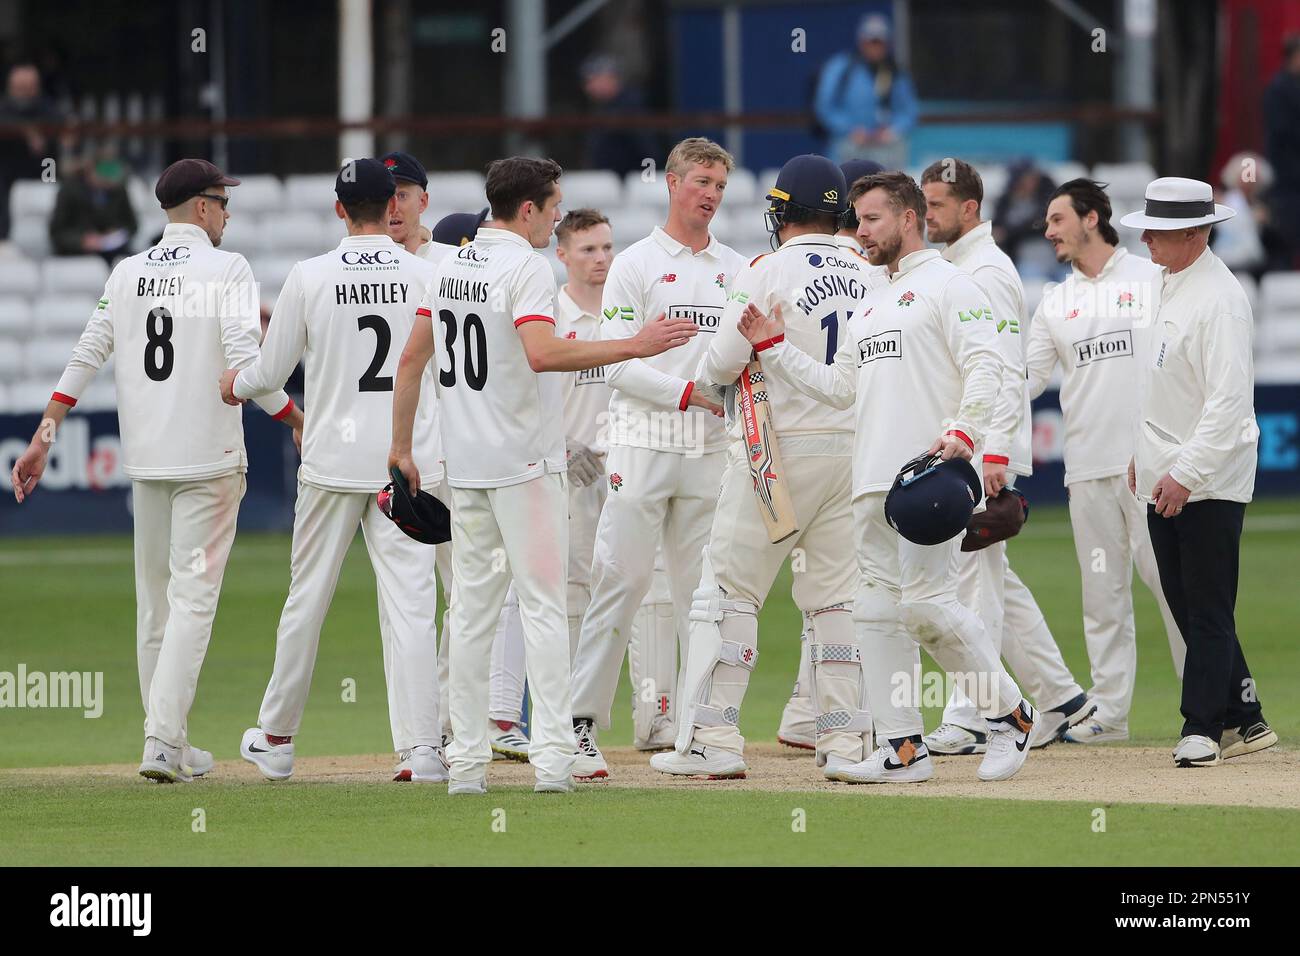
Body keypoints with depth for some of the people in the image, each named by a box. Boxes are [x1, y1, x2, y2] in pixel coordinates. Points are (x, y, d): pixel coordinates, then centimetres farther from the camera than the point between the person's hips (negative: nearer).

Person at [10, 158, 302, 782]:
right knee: (193, 596, -7)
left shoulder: (127, 274, 9)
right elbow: (244, 361, -16)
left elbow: (86, 357, 4)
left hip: (144, 457, 5)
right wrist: (296, 420, -3)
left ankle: (172, 746, 17)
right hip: (208, 458, -5)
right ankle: (164, 742, -18)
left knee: (154, 600, 12)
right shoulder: (225, 269, -7)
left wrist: (42, 439, 5)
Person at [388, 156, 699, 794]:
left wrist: (401, 447, 20)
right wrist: (634, 347, -29)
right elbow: (542, 354, -29)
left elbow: (412, 359, 13)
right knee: (542, 604, -4)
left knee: (471, 608, 9)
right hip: (524, 462, -7)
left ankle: (466, 760, 7)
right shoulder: (526, 268, -13)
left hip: (464, 459, 7)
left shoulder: (450, 266, 10)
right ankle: (551, 754, -10)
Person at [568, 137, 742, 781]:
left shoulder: (737, 270, 15)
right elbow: (616, 364, -7)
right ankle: (580, 722, -6)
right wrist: (689, 393, -15)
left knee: (702, 588, 5)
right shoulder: (636, 264, 1)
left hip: (711, 450, 4)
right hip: (644, 443, -4)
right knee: (621, 582, -8)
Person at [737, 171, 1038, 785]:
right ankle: (902, 749, 4)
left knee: (925, 601, -15)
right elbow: (839, 387, 25)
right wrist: (772, 348, 18)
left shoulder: (948, 285, -1)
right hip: (874, 480, 9)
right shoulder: (868, 307, 26)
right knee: (879, 611, 4)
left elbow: (985, 367, -11)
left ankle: (1007, 711, 1)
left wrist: (963, 431, -25)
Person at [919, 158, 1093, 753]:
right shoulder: (947, 269, 18)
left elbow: (1006, 370, -20)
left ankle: (965, 721, -10)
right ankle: (1059, 697, 19)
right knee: (993, 580, 13)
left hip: (982, 452, -10)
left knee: (974, 577, -10)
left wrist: (992, 453, -26)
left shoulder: (987, 271, -12)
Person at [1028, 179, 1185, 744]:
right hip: (1087, 469, 4)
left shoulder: (1153, 280, 4)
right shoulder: (1055, 304, 16)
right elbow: (1024, 379, 13)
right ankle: (1108, 710, 10)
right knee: (1102, 590, 5)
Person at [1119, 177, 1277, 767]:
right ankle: (1244, 720, 18)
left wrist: (1186, 472, -25)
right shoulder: (1172, 287, 13)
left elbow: (1229, 399, -23)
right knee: (1187, 607, 11)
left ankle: (1202, 728, -4)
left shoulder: (1219, 298, -17)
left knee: (1208, 612, -6)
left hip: (1208, 485, -10)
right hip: (1166, 481, 10)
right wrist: (1143, 454, 21)